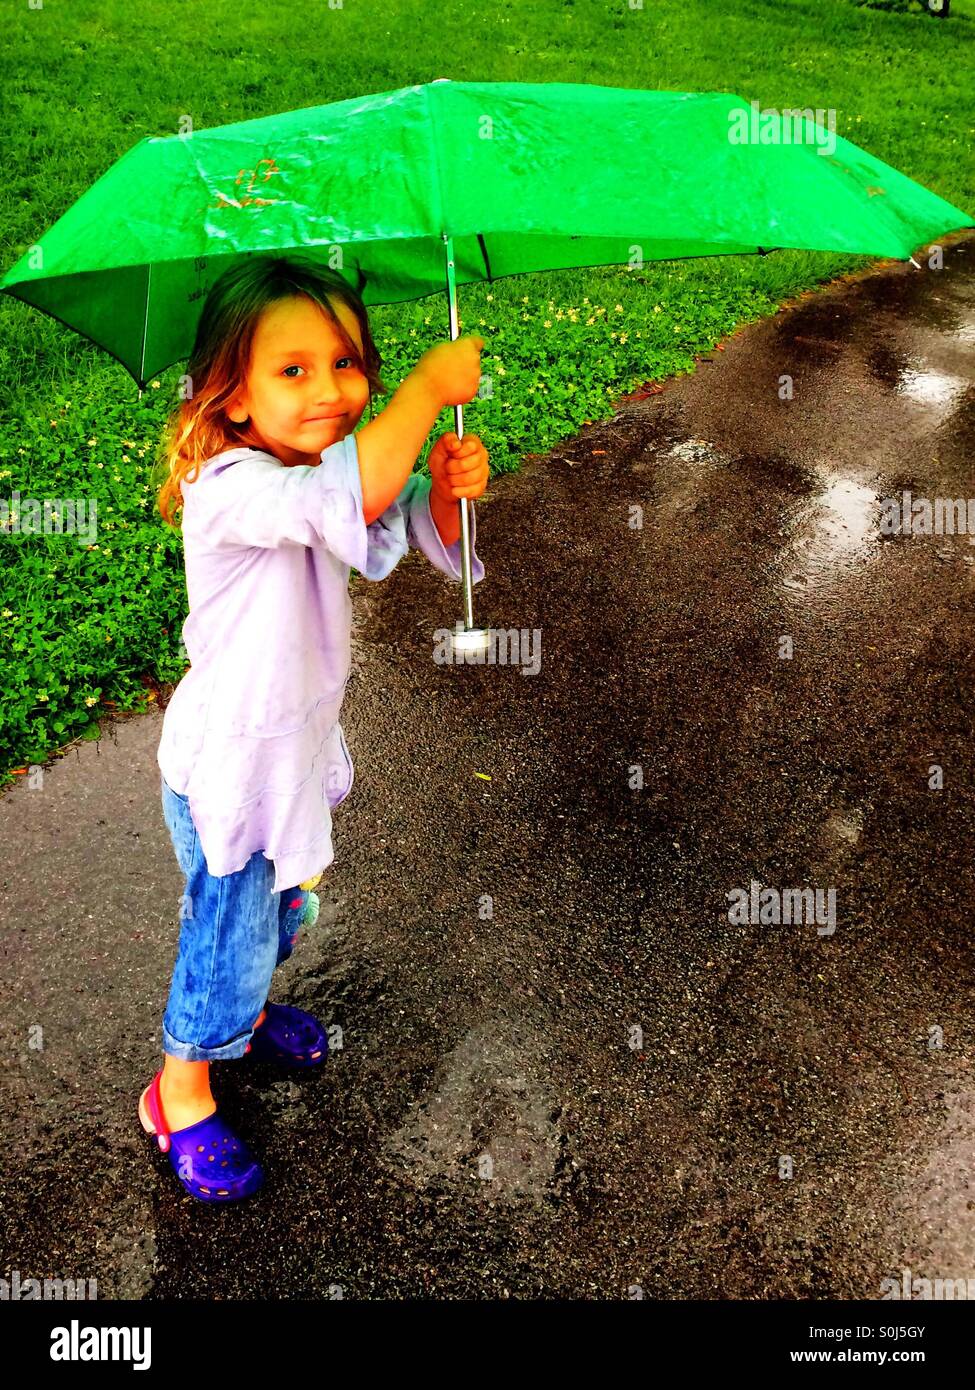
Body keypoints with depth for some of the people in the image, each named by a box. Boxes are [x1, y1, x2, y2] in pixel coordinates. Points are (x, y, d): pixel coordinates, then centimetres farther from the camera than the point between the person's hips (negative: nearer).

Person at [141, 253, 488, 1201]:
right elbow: (354, 499, -49)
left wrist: (448, 489, -22)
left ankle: (240, 1010, 58)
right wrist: (427, 388, -38)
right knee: (230, 933, 10)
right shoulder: (228, 487, -31)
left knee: (280, 910, 28)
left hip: (298, 743, 8)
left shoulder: (325, 474, -3)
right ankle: (180, 1094, 37)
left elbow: (402, 534, 1)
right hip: (226, 768, -8)